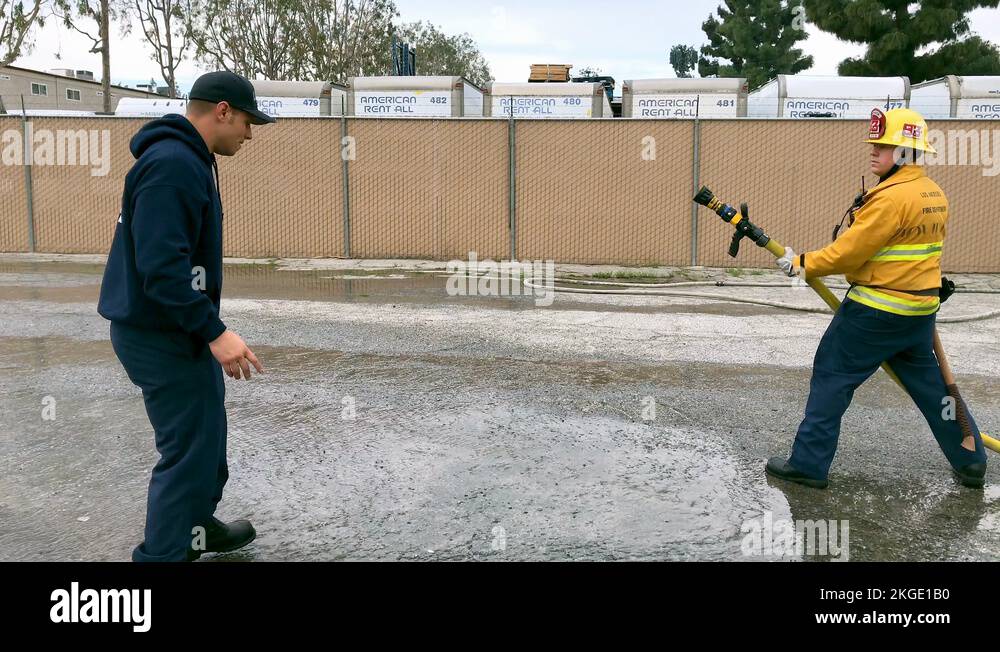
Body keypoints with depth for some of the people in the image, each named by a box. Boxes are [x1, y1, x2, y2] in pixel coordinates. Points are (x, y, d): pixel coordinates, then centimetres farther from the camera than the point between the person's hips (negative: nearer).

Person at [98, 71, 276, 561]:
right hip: (161, 336, -11)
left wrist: (207, 328, 21)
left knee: (205, 431, 22)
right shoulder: (172, 165, -21)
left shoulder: (188, 160, 12)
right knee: (189, 448, -4)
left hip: (176, 328, 11)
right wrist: (214, 331, -28)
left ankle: (196, 526, 39)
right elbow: (161, 266, -28)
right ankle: (162, 553, 8)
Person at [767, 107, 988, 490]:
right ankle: (971, 462, 28)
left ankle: (808, 464, 5)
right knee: (929, 382, 20)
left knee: (832, 375, 1)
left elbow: (849, 252, -18)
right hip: (921, 311, 9)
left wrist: (802, 265, -8)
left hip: (877, 310, -9)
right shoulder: (935, 194, 10)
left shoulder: (891, 197, -19)